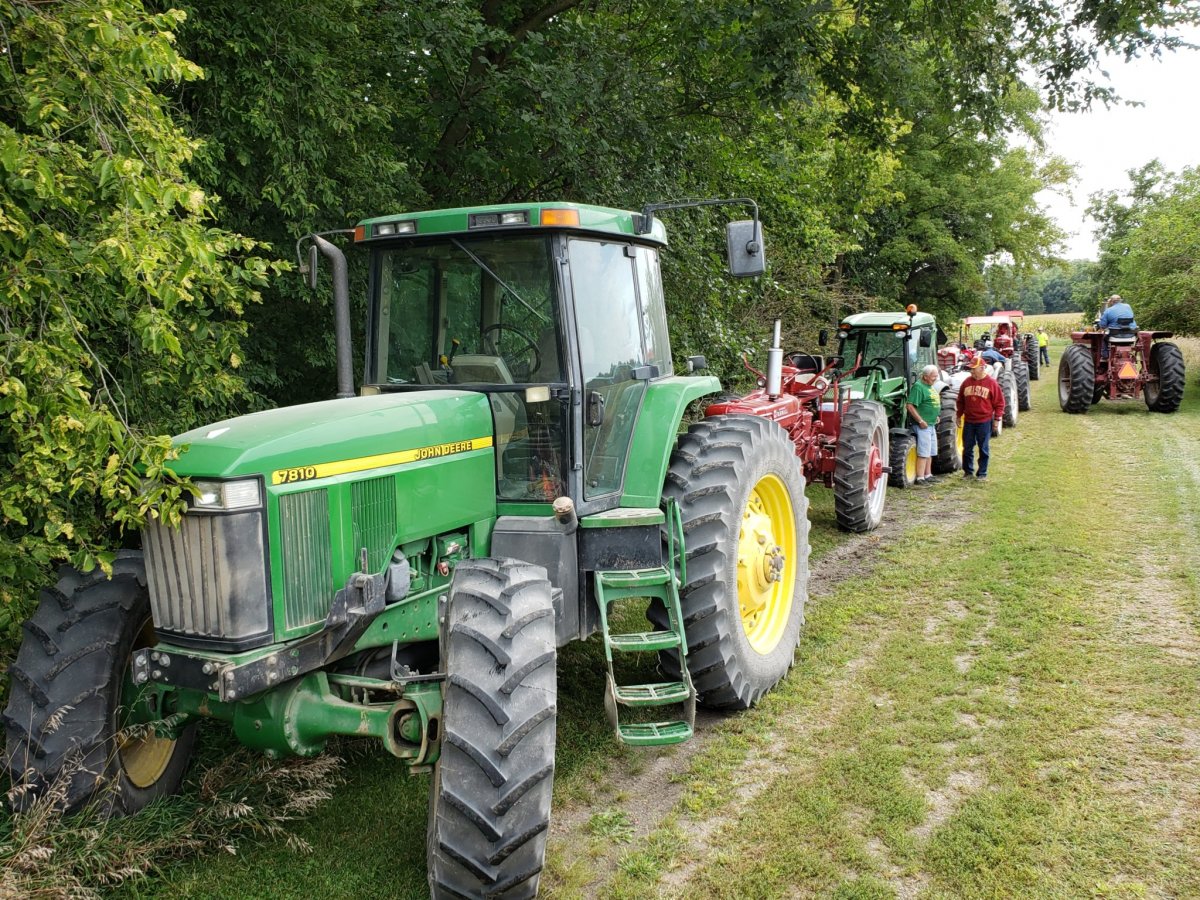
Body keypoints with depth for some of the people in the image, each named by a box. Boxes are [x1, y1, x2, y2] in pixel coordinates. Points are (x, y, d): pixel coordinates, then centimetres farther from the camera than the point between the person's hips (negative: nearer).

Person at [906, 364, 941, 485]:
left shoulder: (929, 386, 15)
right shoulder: (918, 387, -16)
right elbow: (911, 406, -22)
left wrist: (935, 416, 16)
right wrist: (920, 421, -22)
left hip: (931, 424, 10)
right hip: (923, 425, -10)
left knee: (930, 452, 15)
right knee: (923, 453, -9)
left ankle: (928, 475, 24)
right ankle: (920, 478, -6)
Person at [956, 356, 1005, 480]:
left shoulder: (992, 383, -6)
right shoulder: (967, 382, 5)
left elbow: (999, 402, -3)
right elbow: (960, 401, 14)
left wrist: (997, 418, -5)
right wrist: (959, 415, 13)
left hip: (984, 421, -4)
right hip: (968, 421, 4)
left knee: (983, 448, 4)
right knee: (967, 447, 8)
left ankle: (982, 473, 12)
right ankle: (968, 471, 21)